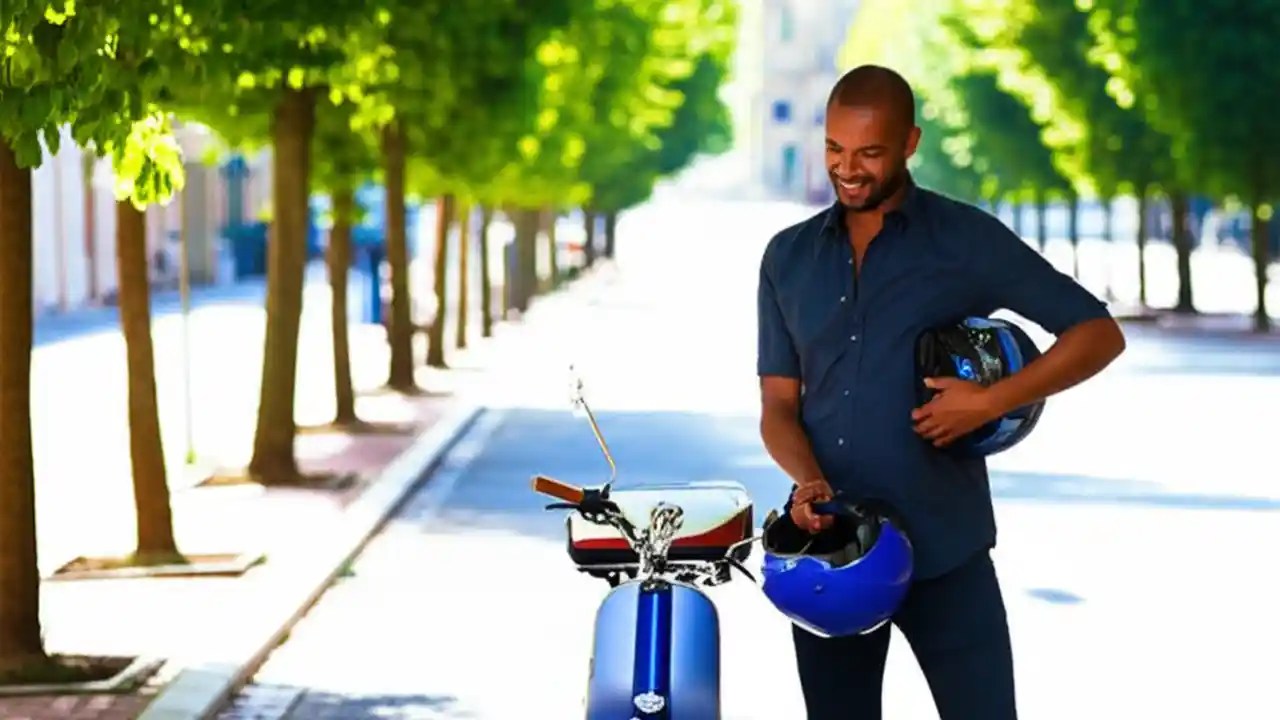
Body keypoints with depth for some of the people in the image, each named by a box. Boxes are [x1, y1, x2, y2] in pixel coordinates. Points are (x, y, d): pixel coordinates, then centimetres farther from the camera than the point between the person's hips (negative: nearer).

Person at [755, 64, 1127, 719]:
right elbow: (777, 402, 8)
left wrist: (992, 401, -15)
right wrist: (808, 481, -13)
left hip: (943, 549, -3)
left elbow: (1099, 334, -1)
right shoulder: (788, 258, 9)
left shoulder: (967, 239, -2)